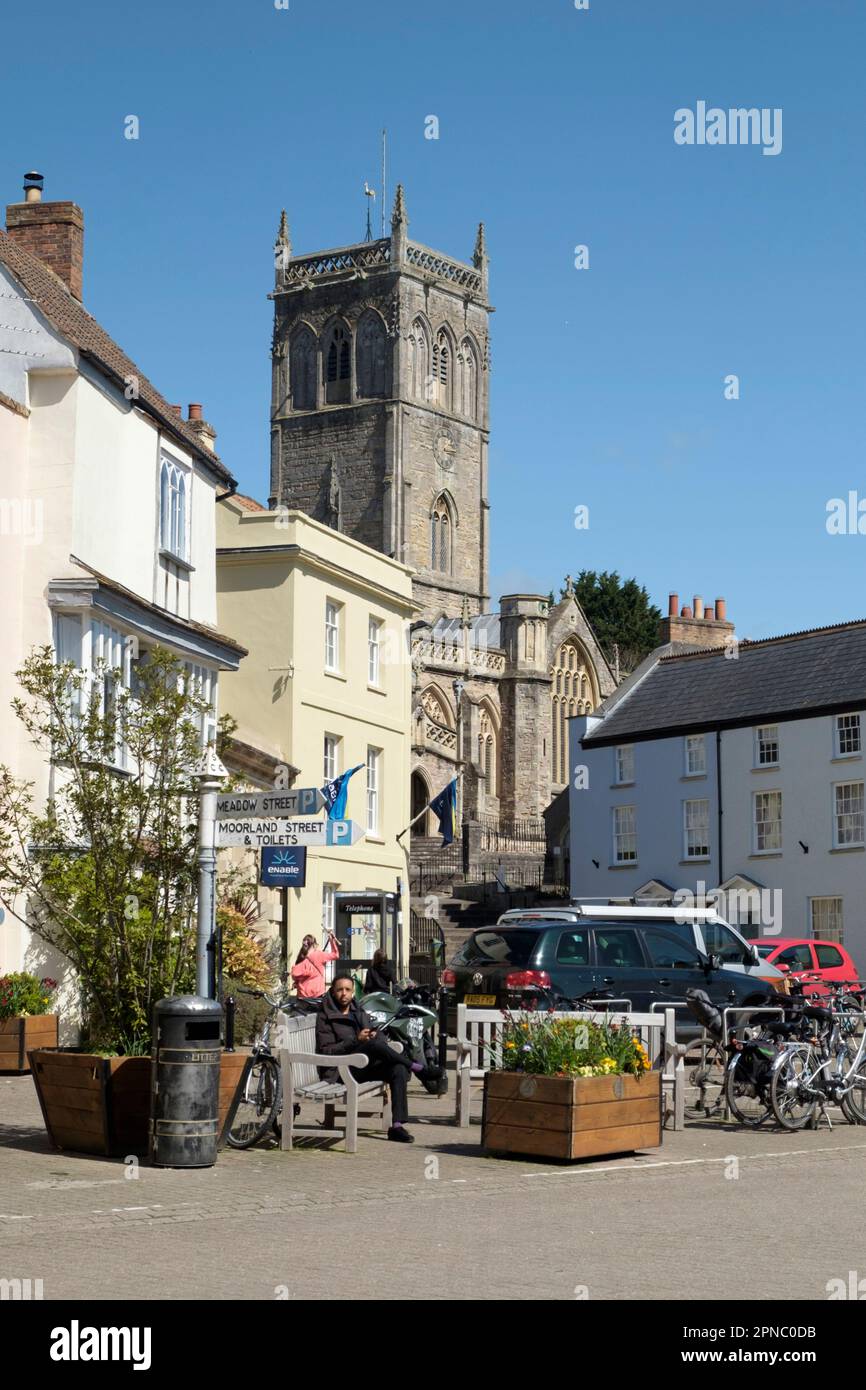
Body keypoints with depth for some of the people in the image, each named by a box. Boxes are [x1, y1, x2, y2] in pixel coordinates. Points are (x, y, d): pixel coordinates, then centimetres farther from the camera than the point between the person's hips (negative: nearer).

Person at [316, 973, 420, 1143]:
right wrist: (356, 1040, -18)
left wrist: (374, 1036, -5)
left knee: (398, 1070, -23)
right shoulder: (325, 1016, 2)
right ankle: (414, 1066, -9)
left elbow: (380, 1039, 21)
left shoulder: (359, 1012, 21)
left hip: (366, 1067, 6)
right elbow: (326, 1051, -9)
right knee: (374, 1045, -32)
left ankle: (397, 1126, -28)